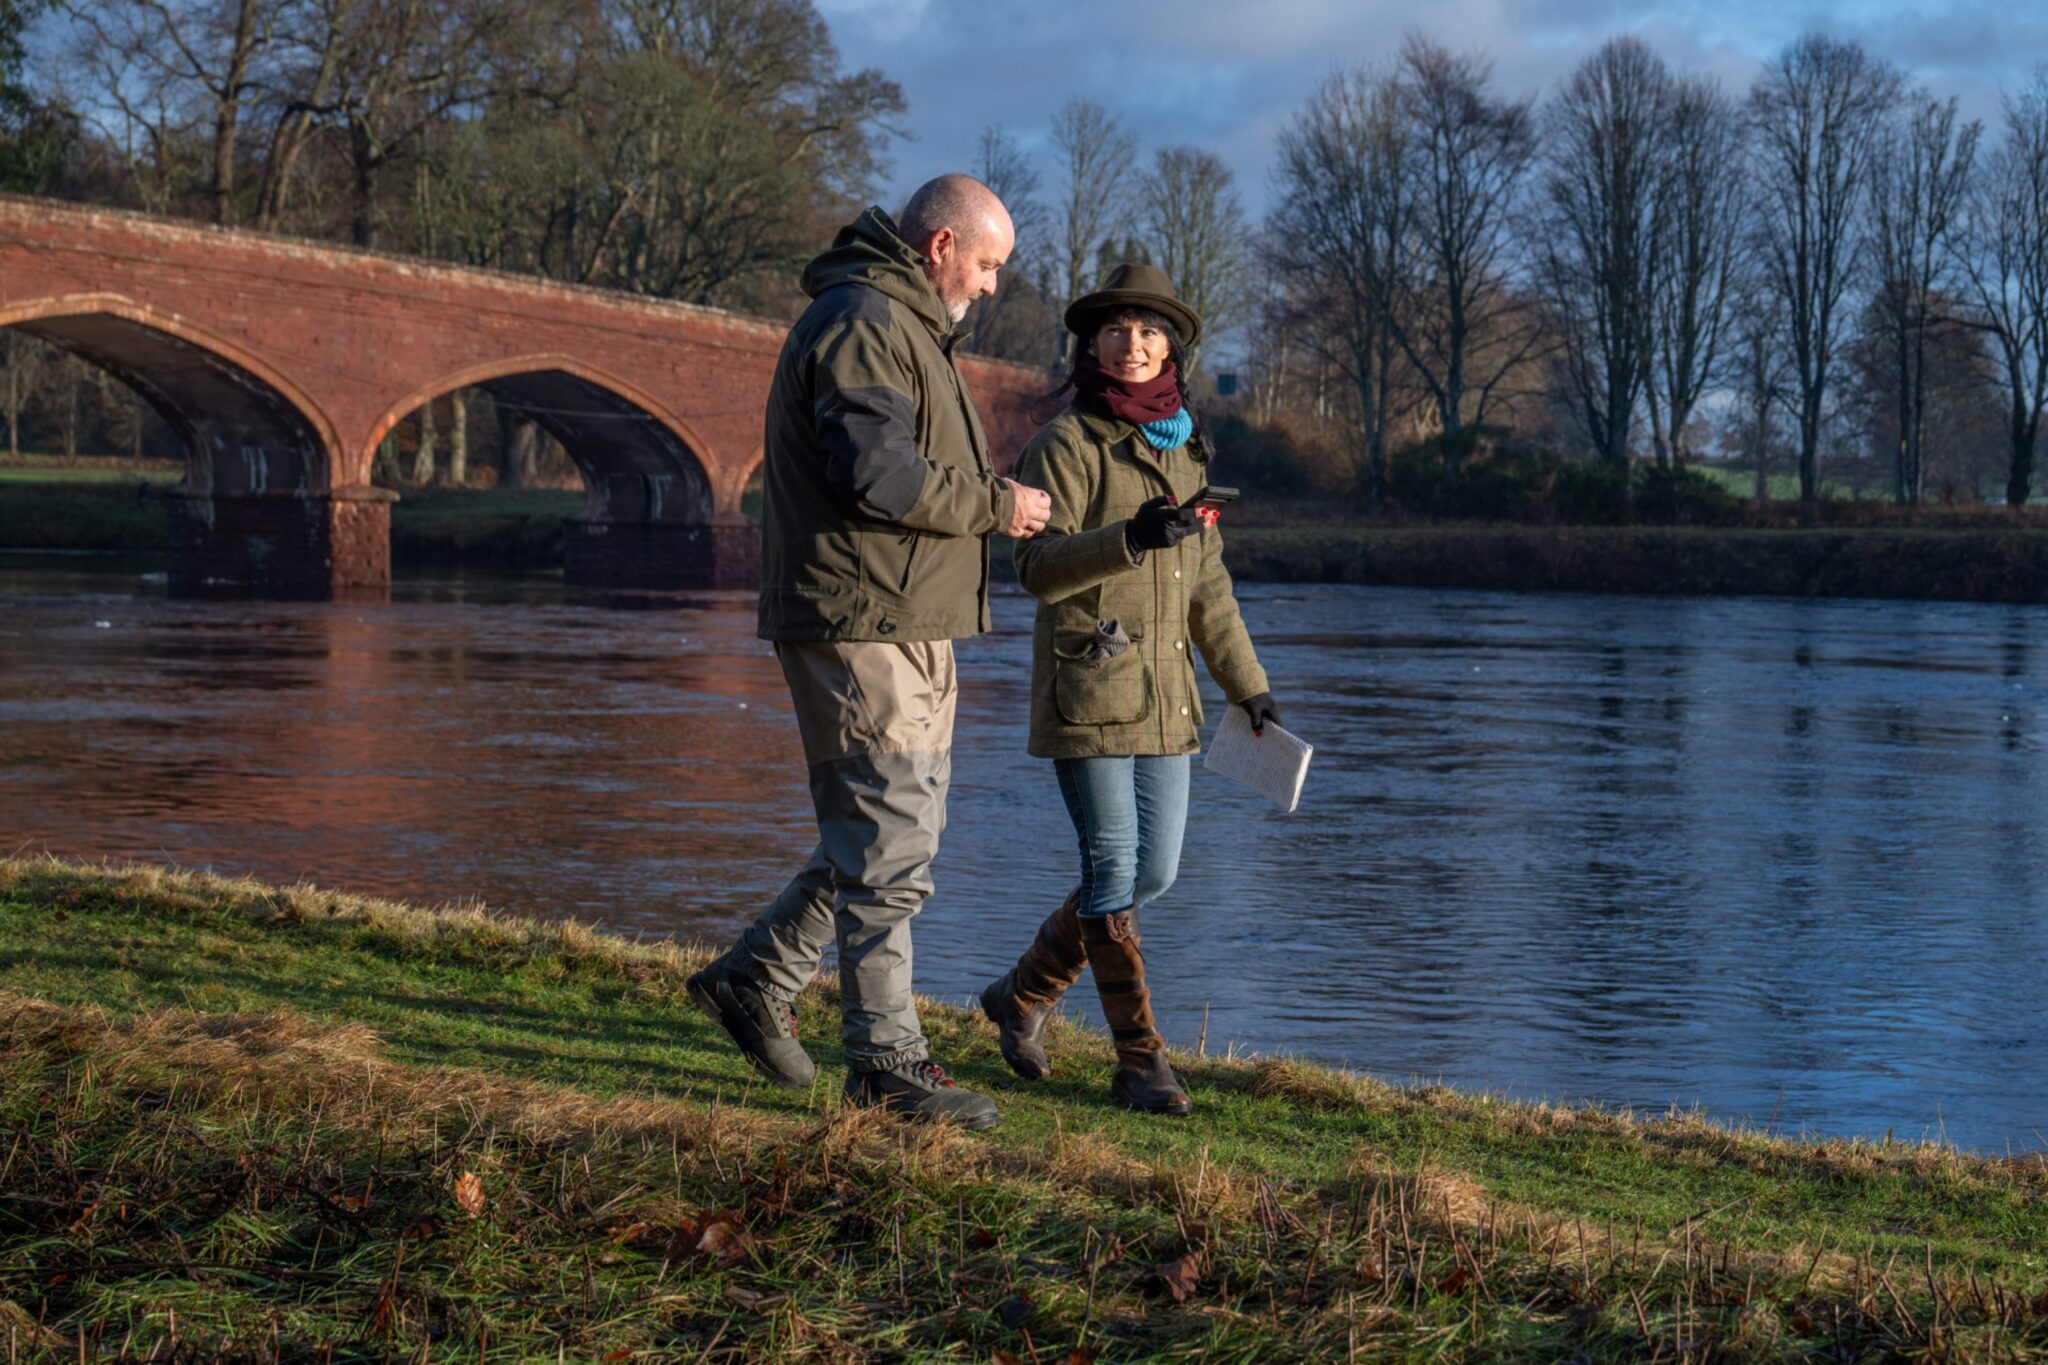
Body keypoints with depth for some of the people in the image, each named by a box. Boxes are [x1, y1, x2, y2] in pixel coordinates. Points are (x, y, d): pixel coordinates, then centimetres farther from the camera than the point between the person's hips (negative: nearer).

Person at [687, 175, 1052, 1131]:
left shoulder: (907, 325, 22)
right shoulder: (862, 320, -13)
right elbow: (876, 472, -24)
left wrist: (989, 503, 13)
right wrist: (996, 505, -14)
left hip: (909, 623, 11)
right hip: (860, 623, -11)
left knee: (891, 830, 15)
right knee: (890, 841, -7)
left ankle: (756, 979, 24)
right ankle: (886, 1057, 0)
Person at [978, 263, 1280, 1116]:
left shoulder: (1181, 448, 15)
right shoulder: (1067, 442, -6)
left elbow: (1206, 585, 21)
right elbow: (1039, 566, -17)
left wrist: (1248, 686, 20)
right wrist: (1130, 537, -33)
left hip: (1164, 696, 7)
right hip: (1089, 688, -7)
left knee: (1154, 873, 7)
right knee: (1115, 870, -7)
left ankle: (1023, 995, 25)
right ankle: (1140, 1060, 1)